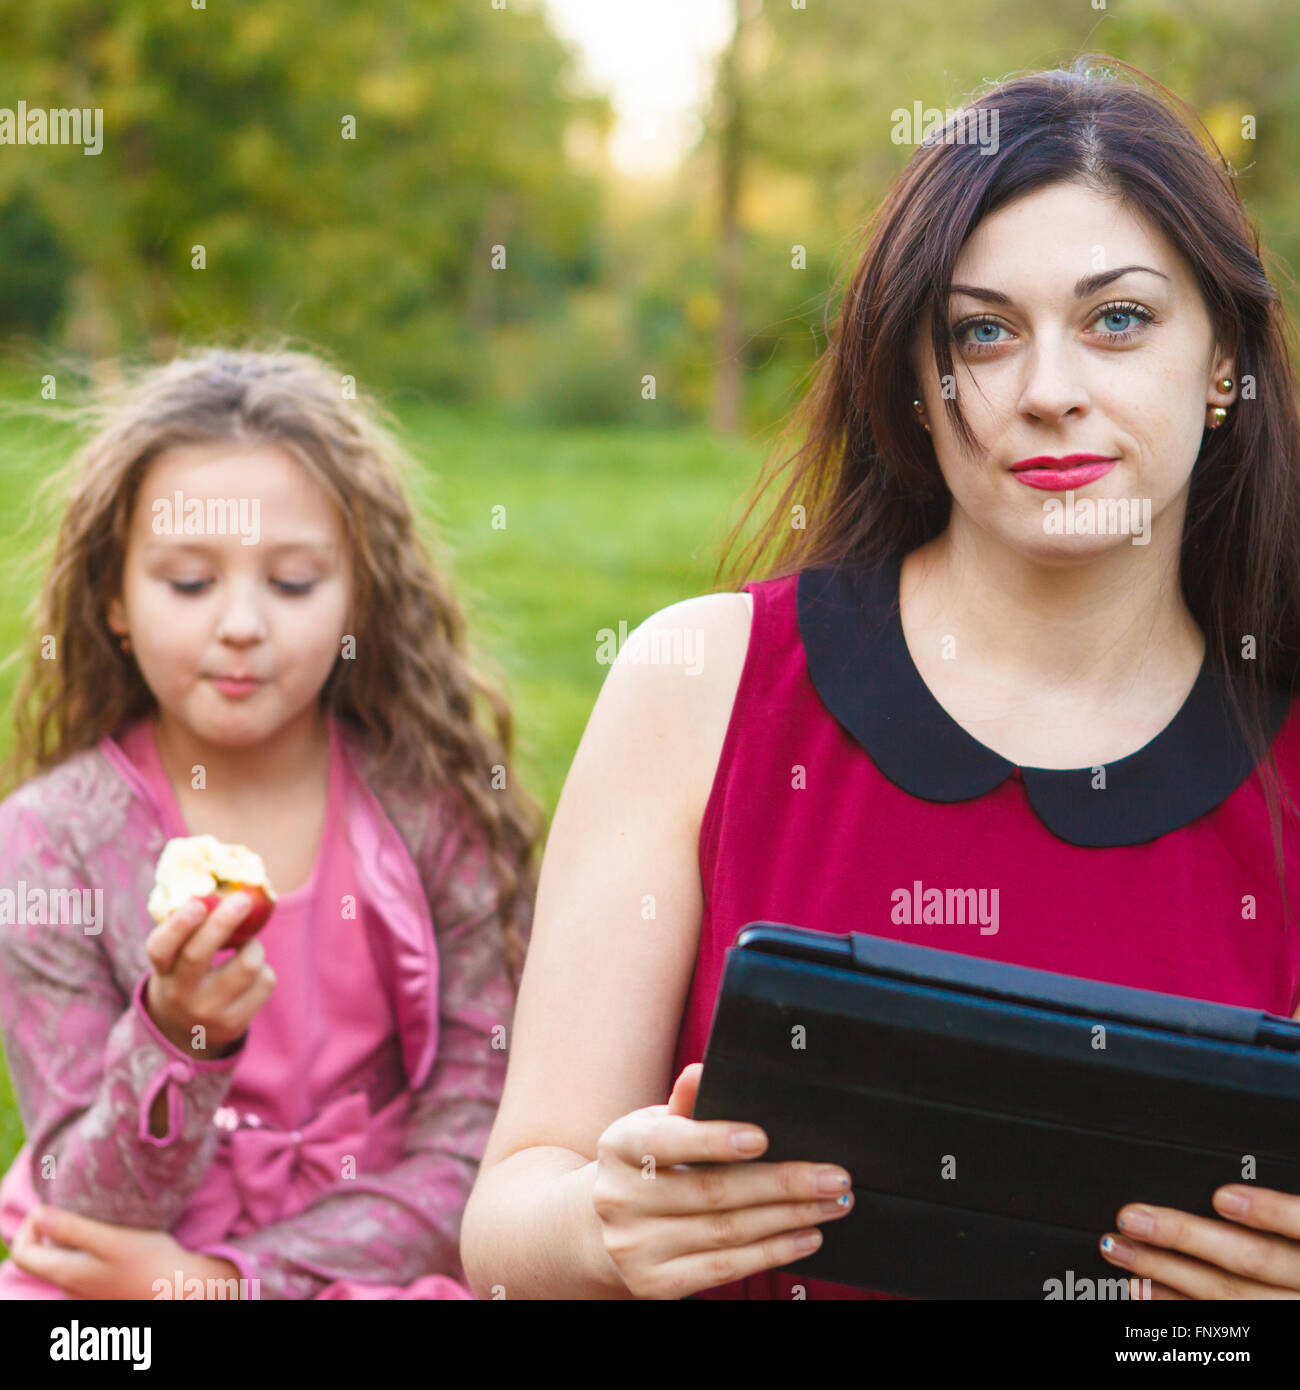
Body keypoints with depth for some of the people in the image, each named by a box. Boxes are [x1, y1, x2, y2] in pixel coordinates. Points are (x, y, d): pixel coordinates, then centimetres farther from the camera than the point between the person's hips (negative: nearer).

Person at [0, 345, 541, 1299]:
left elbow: (472, 1158, -3)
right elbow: (89, 1211, -6)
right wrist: (176, 1038, -23)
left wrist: (225, 1275, -12)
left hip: (383, 1263, 1)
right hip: (122, 1276, -1)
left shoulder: (444, 814, -4)